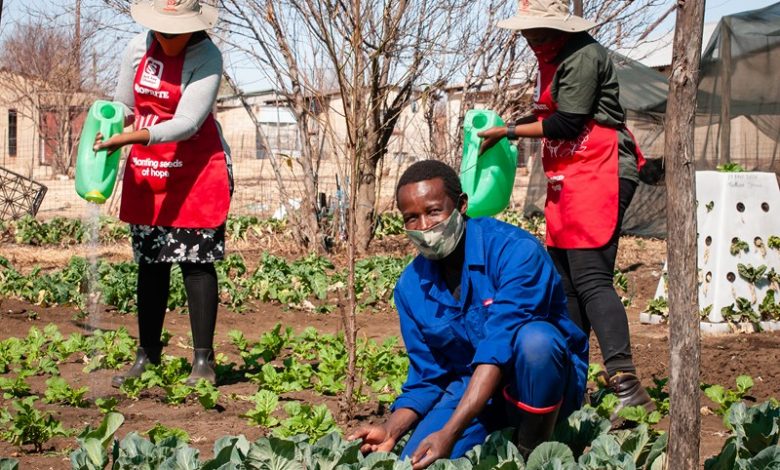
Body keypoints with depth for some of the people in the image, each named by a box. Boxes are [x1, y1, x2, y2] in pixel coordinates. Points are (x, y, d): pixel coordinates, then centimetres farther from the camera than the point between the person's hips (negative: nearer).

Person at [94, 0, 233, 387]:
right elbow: (123, 106, 13)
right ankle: (147, 355, 17)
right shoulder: (139, 48, 2)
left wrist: (132, 137, -34)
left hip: (197, 172, -5)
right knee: (150, 263, 9)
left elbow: (187, 122, -24)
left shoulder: (207, 57, -15)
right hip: (145, 173, 5)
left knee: (195, 260, -7)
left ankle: (203, 360, -2)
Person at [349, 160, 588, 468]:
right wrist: (390, 432, -17)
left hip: (547, 383, -4)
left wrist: (449, 433, -39)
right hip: (470, 387, 4)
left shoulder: (516, 251, -22)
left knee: (534, 338, -37)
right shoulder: (411, 287, -2)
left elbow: (499, 347, -31)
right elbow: (426, 377, 4)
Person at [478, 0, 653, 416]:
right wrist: (509, 124, 10)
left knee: (591, 279, -19)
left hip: (598, 175, -11)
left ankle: (627, 387, -25)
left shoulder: (583, 56, -13)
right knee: (564, 282, 10)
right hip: (565, 181, 11)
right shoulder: (551, 58, 18)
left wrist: (509, 131, -8)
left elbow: (568, 122, -17)